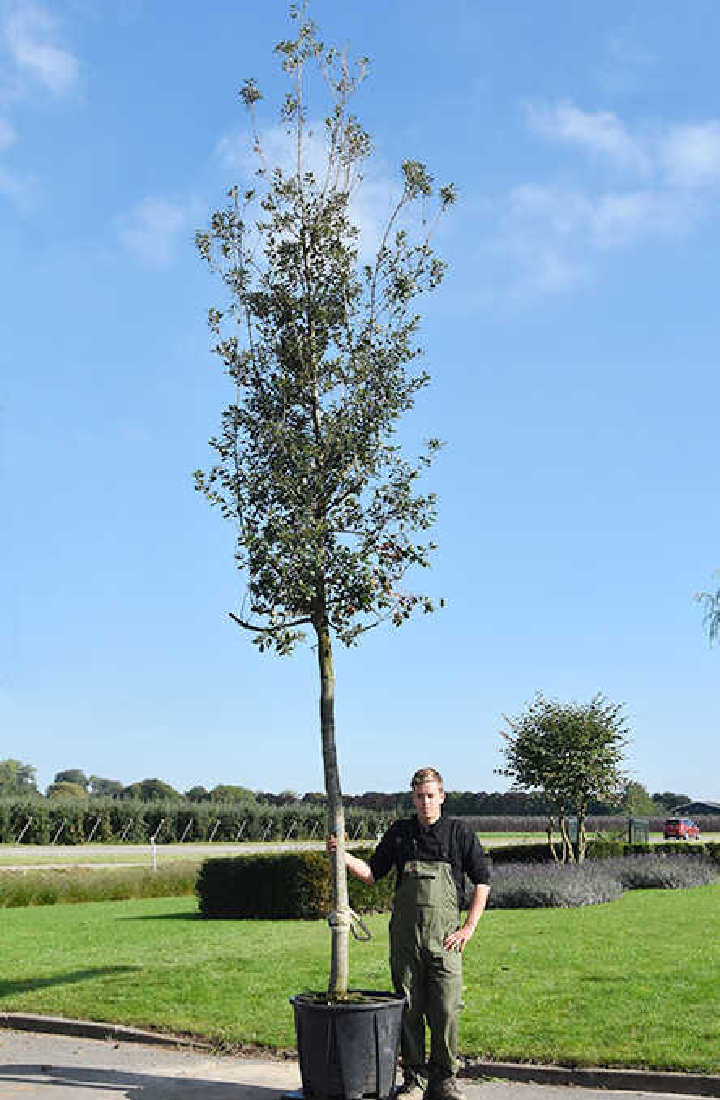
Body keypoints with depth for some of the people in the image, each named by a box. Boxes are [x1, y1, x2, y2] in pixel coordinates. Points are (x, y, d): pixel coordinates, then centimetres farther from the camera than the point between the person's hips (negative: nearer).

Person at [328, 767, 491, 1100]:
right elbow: (372, 874, 12)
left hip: (444, 938, -2)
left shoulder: (459, 832, 2)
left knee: (446, 1011, -4)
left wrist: (469, 927, -1)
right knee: (409, 1010, 5)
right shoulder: (399, 832, 8)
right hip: (405, 936, 2)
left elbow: (482, 881, 5)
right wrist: (344, 856, -5)